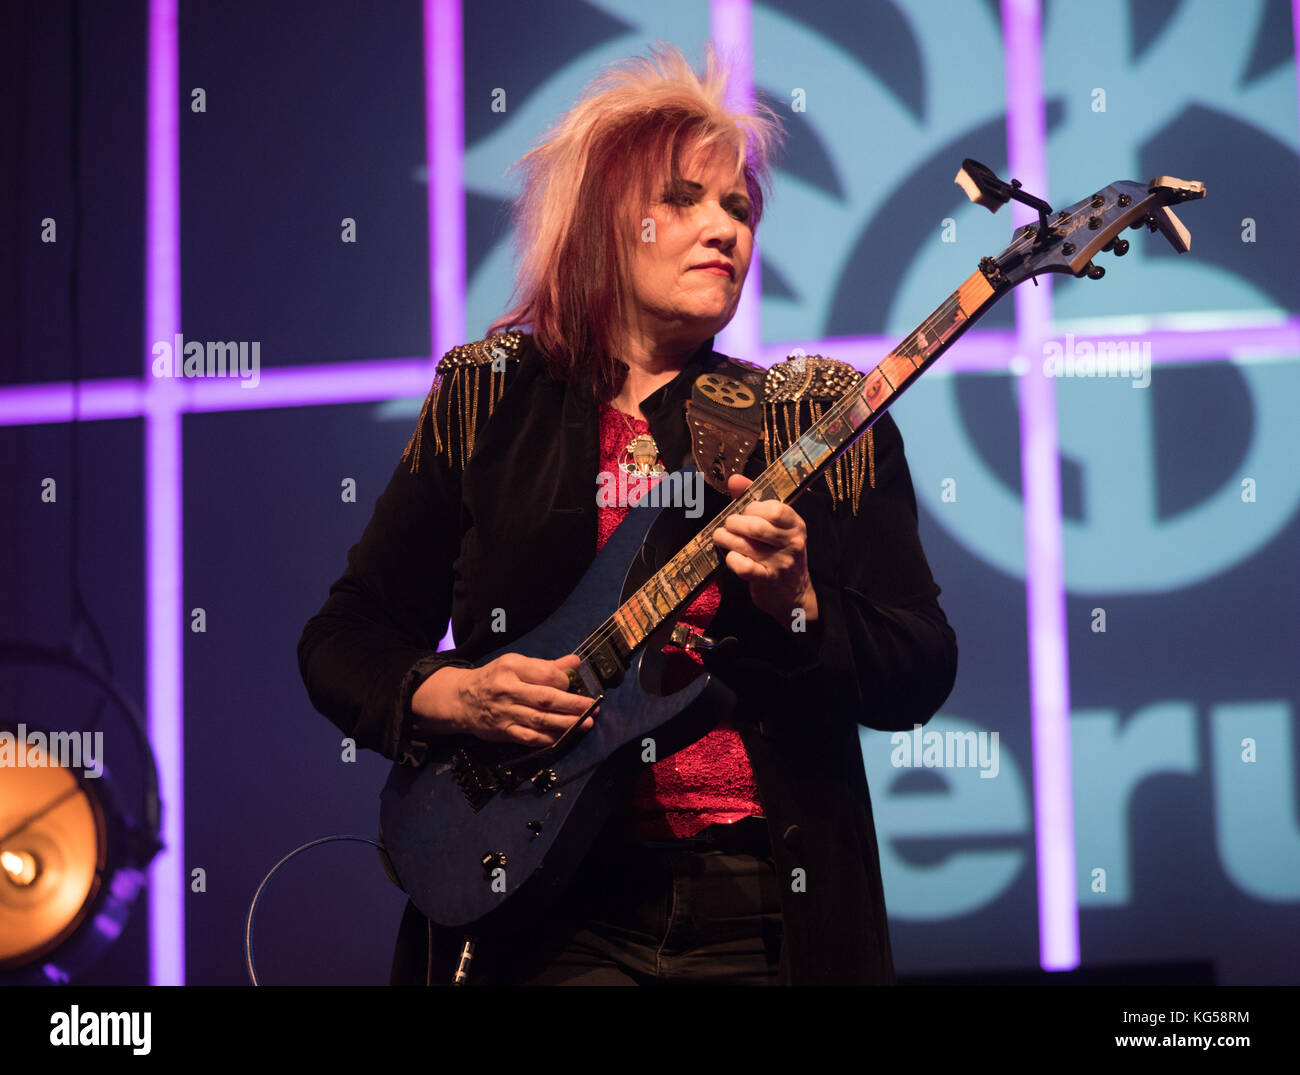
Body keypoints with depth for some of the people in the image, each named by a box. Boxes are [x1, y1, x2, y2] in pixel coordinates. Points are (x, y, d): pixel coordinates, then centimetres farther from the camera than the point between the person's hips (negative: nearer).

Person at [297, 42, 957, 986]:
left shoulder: (824, 418, 7)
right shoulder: (486, 401, 8)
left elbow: (922, 680, 2)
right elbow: (344, 641, 10)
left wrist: (796, 605, -15)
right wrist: (454, 697, -9)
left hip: (765, 911, 0)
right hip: (554, 903, 0)